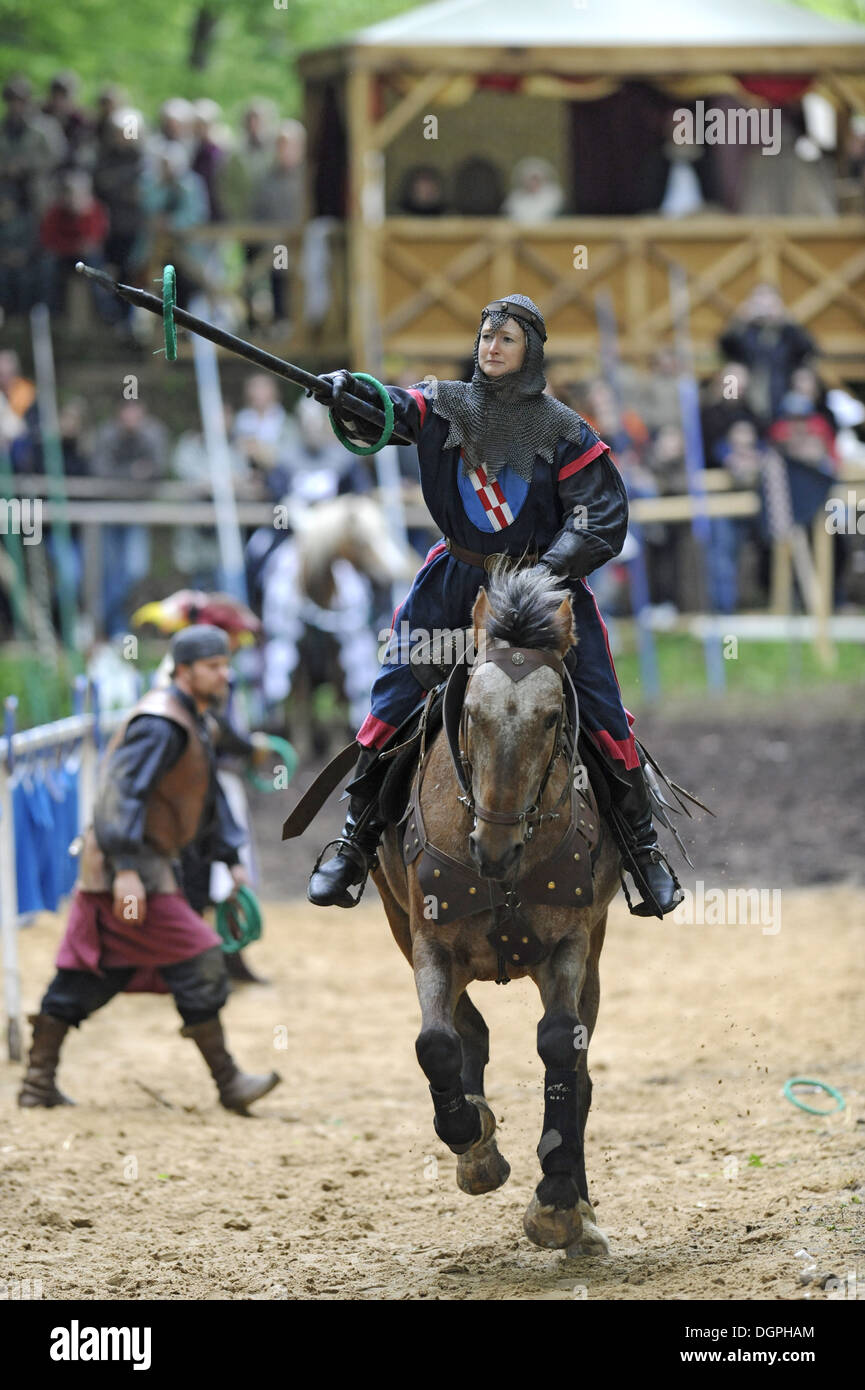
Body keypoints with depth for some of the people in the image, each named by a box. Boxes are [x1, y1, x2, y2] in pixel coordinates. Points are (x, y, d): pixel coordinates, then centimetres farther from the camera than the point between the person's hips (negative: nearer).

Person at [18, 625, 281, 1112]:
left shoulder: (193, 724, 16)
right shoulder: (160, 725, -17)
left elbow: (208, 798, 26)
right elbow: (123, 793, -25)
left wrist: (231, 857, 21)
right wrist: (127, 869, -30)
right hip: (132, 871, -11)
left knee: (90, 973, 11)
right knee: (198, 963, -8)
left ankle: (39, 1082, 15)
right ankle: (229, 1084, -3)